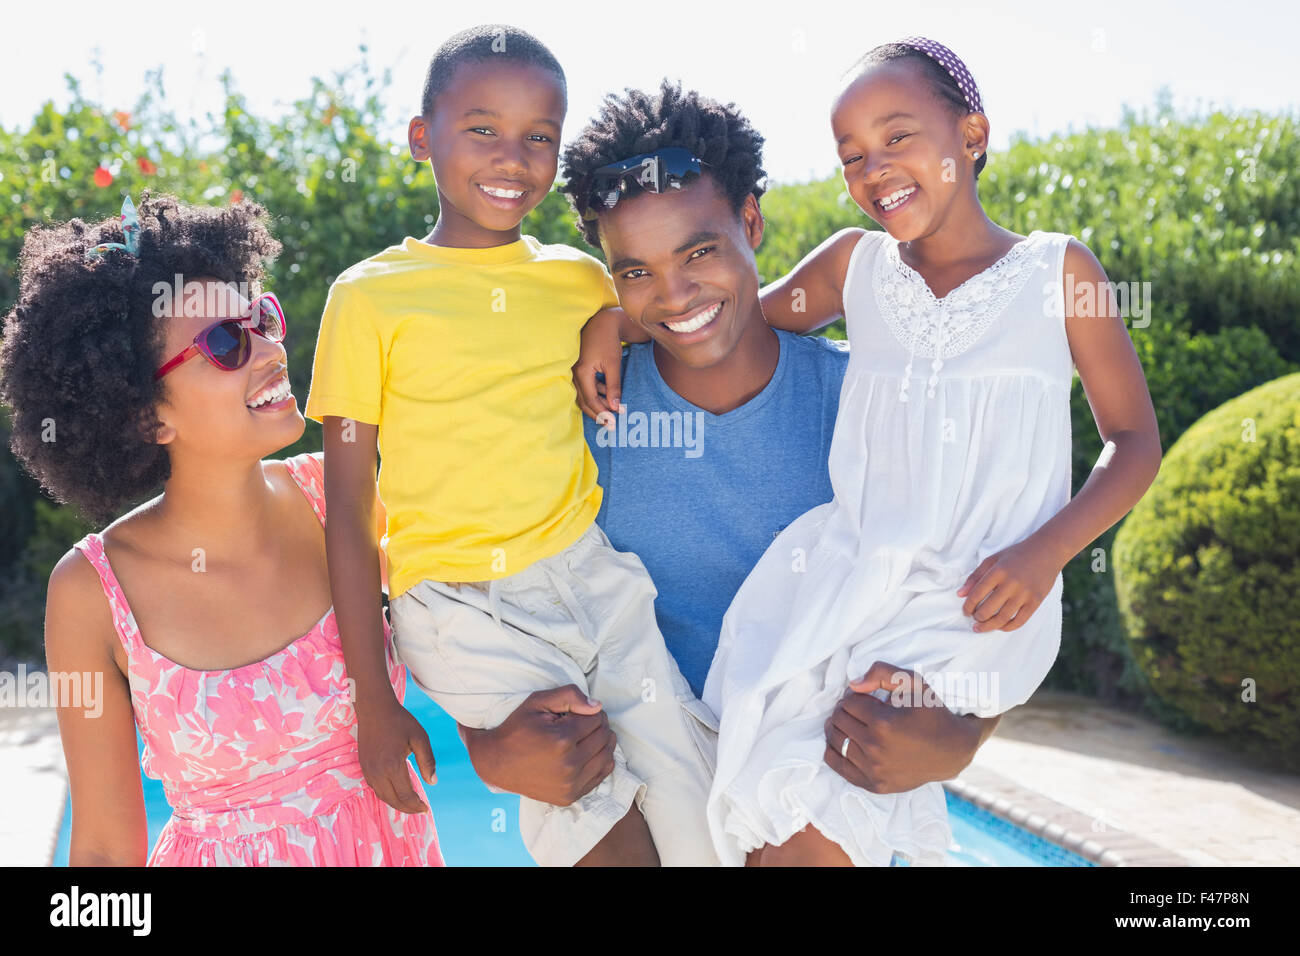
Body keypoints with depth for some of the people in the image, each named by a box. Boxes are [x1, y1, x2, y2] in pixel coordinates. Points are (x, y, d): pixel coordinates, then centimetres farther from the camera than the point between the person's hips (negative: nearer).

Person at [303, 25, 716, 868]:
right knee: (612, 836, -16)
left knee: (702, 812, -2)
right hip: (466, 608, -4)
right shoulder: (371, 297, -1)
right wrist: (373, 704, -1)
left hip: (591, 575, 4)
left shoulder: (581, 279, 9)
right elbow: (350, 512, 0)